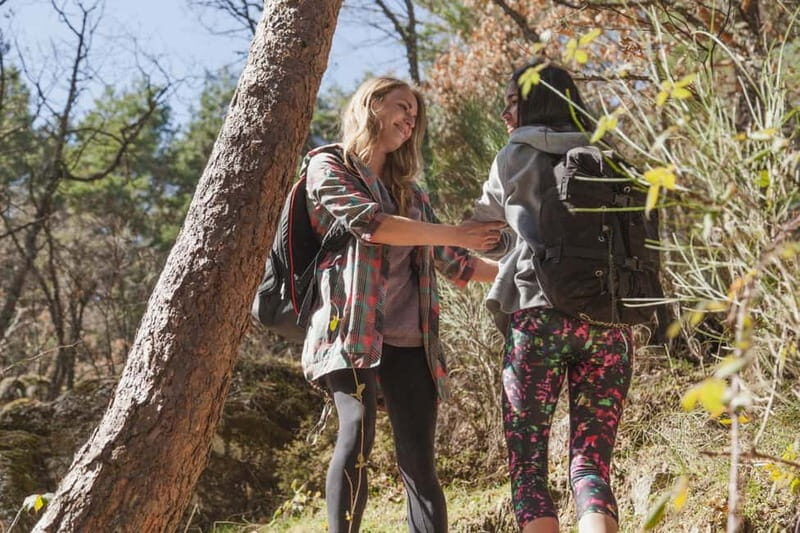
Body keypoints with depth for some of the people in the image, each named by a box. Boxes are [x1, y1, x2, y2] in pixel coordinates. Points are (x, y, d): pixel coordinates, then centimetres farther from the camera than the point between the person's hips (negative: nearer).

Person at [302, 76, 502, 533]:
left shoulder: (408, 191, 23)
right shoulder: (328, 165, 6)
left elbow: (454, 263, 23)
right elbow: (369, 223, -11)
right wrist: (456, 233, -7)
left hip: (409, 341, 5)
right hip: (353, 329, -5)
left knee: (420, 463, -1)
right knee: (358, 432, -23)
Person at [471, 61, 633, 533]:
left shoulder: (517, 157, 7)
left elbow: (482, 223, 21)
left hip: (539, 316, -4)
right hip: (611, 323, 4)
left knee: (528, 464, 3)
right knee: (591, 466, 4)